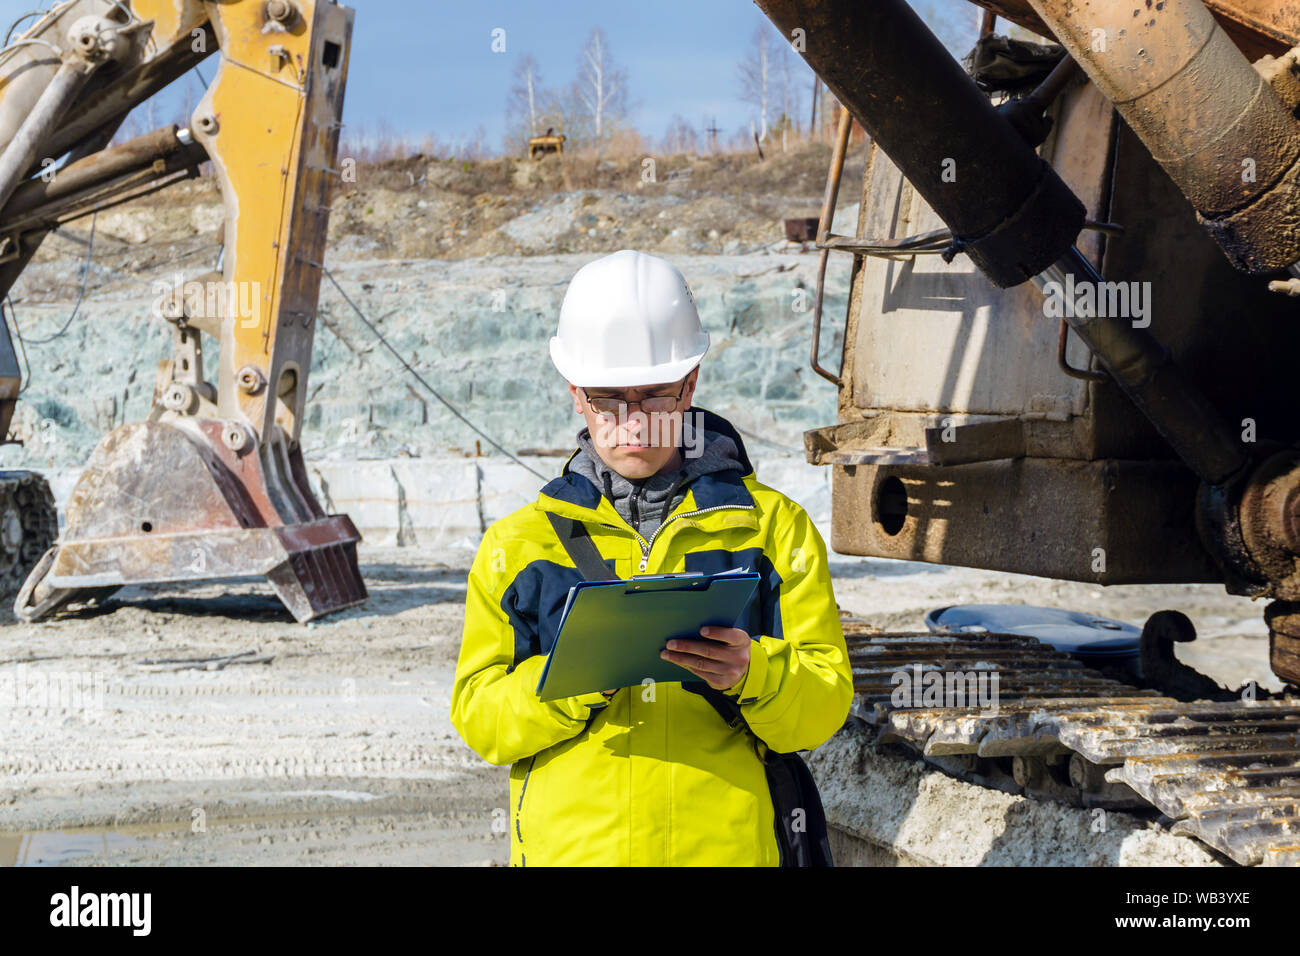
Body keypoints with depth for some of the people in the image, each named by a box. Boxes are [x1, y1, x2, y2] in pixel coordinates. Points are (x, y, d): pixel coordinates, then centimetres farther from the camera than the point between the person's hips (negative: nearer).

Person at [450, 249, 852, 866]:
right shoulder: (517, 543, 13)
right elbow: (477, 716, 6)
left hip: (728, 845, 0)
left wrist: (751, 674, -14)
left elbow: (823, 709, 7)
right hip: (569, 846, 0)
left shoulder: (774, 526, 12)